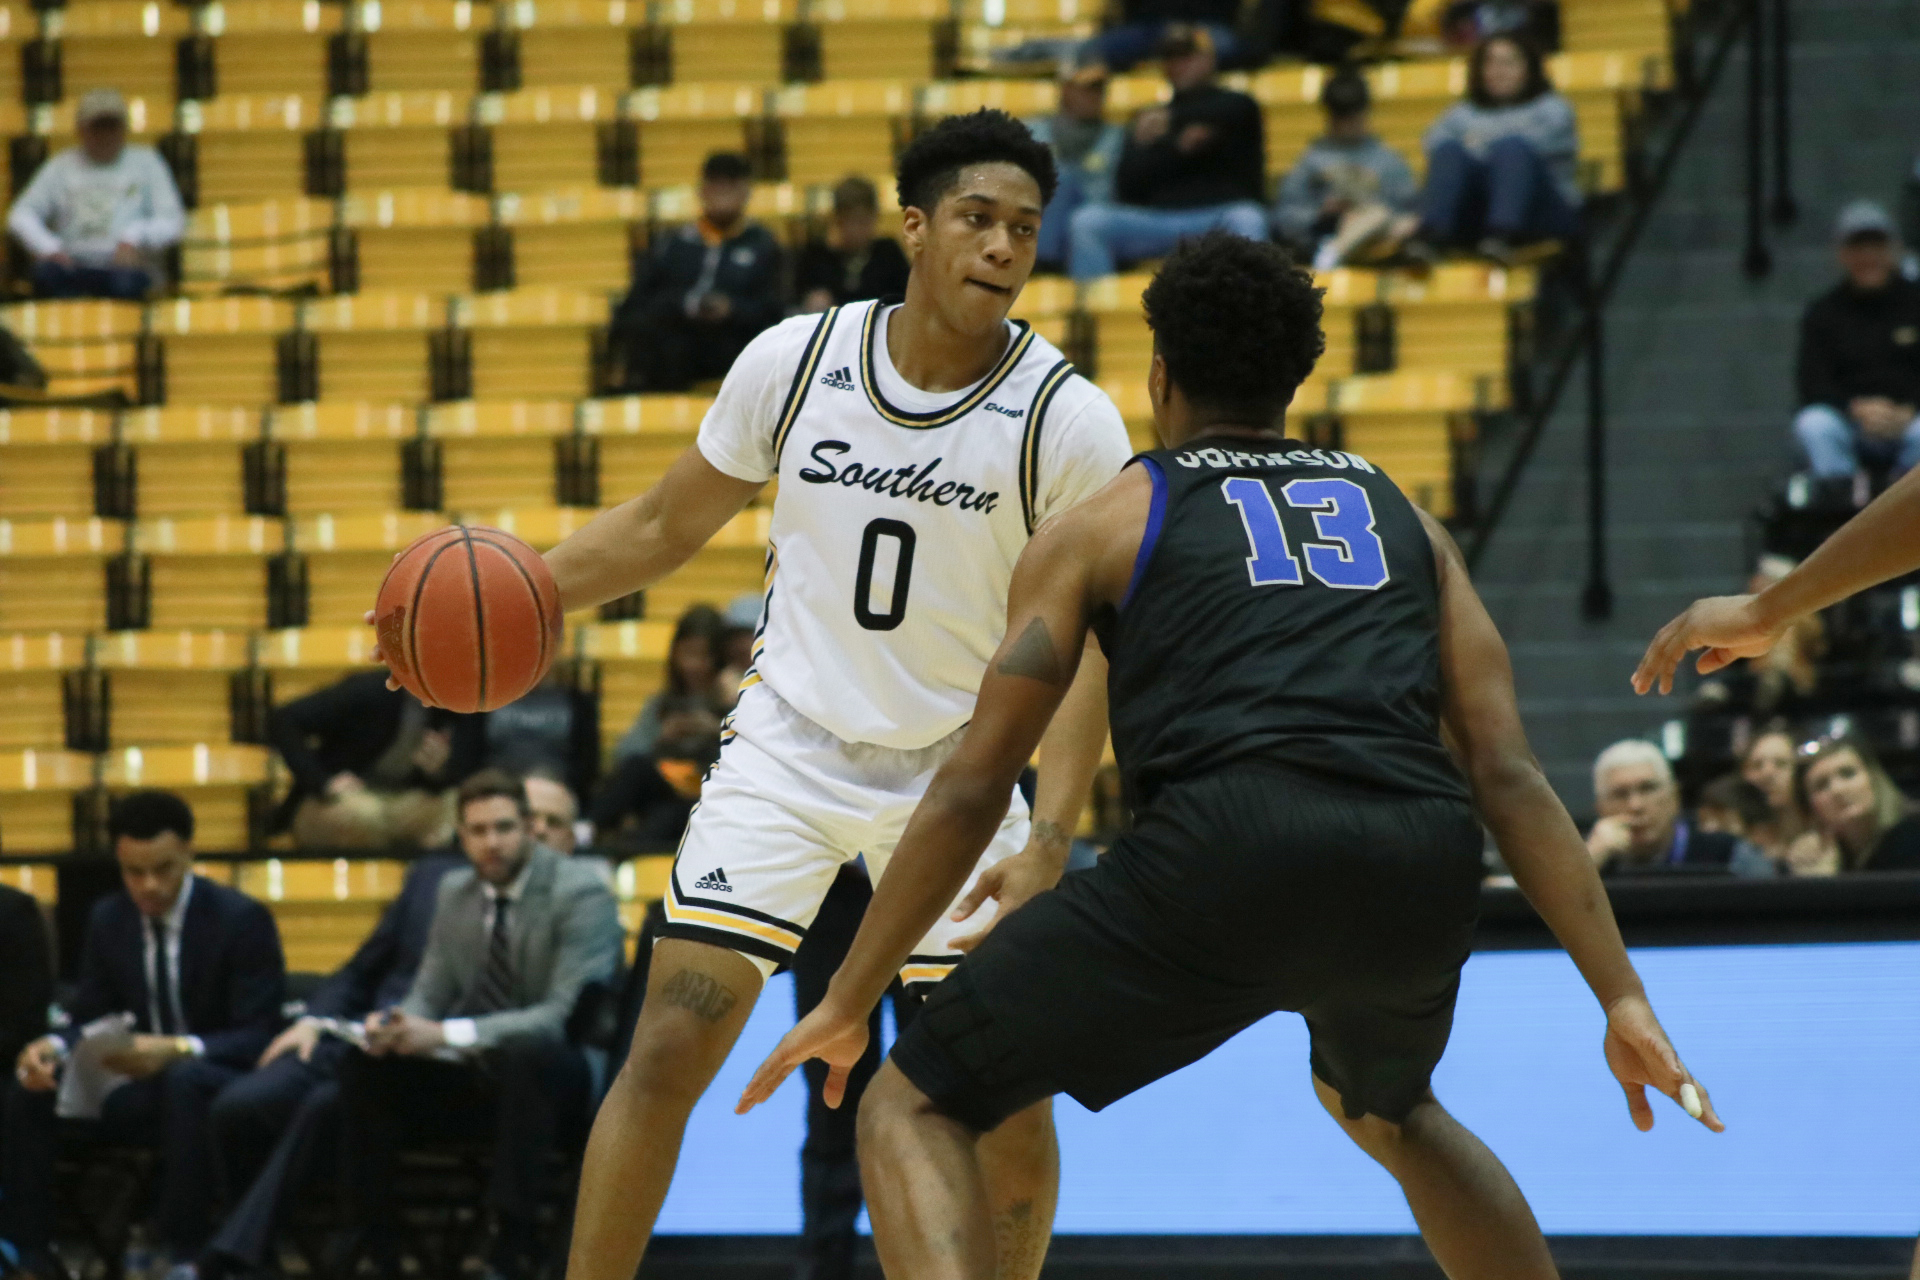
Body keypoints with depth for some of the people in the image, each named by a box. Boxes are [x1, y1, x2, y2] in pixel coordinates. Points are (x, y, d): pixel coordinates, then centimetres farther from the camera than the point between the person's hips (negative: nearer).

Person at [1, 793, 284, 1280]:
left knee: (184, 1081, -41)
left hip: (223, 1080, -5)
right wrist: (51, 1048, -19)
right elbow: (88, 1017, 7)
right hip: (141, 1081, 5)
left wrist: (176, 1050, -36)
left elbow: (257, 1036, -16)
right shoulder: (107, 920, 6)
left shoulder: (241, 919, -10)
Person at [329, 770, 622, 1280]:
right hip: (477, 1079, 6)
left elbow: (566, 1016, -22)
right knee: (364, 1064, -14)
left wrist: (448, 1035, -31)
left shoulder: (582, 893, -13)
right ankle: (369, 1235, -7)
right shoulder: (454, 892, 9)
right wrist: (394, 1025, -15)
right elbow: (429, 995, 12)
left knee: (522, 1053, -39)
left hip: (559, 1083, -6)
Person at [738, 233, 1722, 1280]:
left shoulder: (1103, 525, 19)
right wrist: (1622, 998, 17)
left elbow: (972, 787, 16)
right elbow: (1509, 777, 18)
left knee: (912, 1113, 7)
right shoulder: (1402, 519, 28)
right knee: (1387, 1111, 38)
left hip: (1227, 849, -4)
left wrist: (848, 1002, 23)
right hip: (1421, 864, 5)